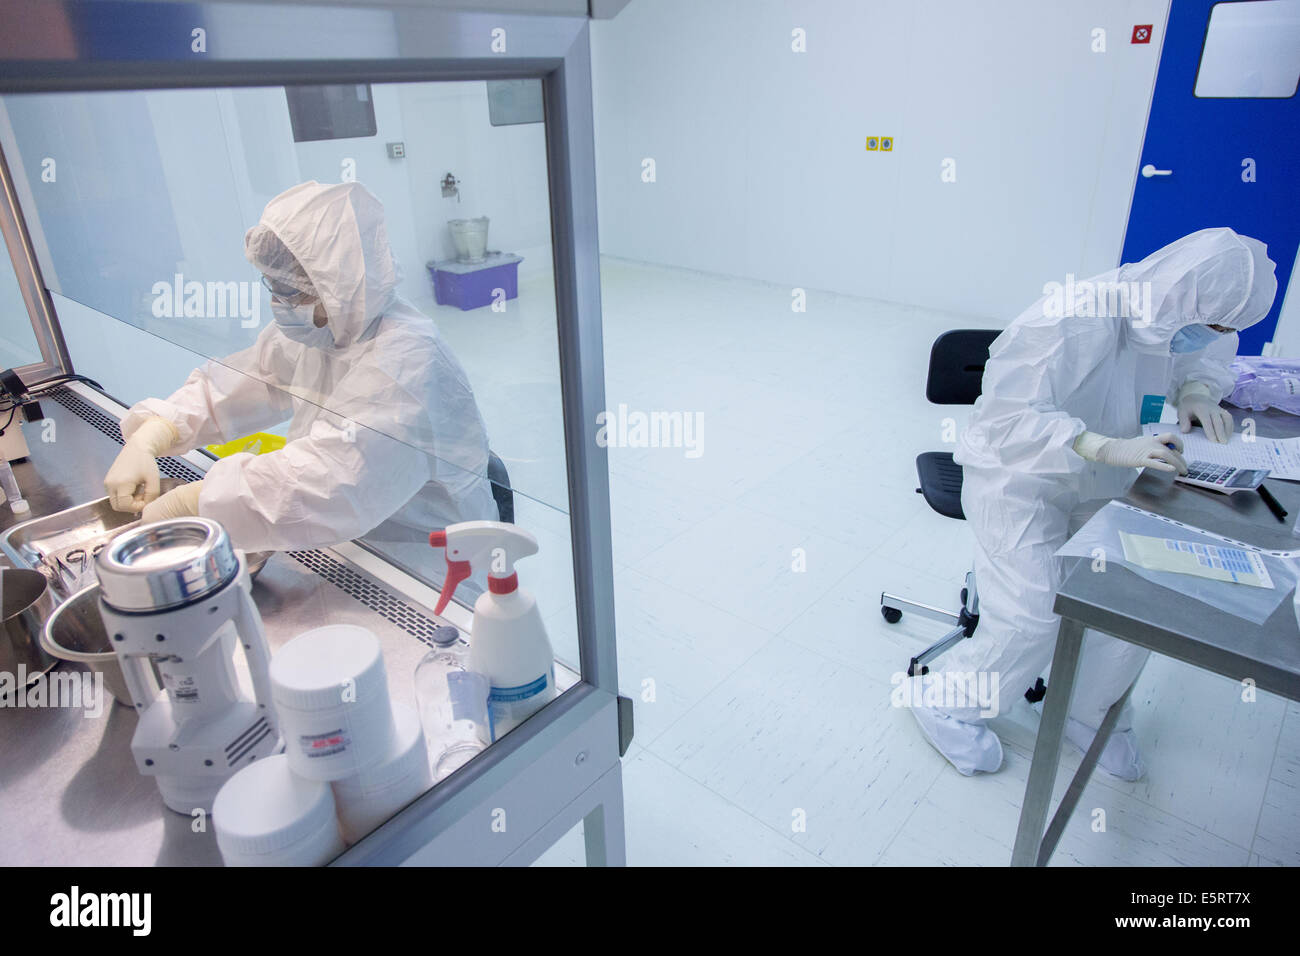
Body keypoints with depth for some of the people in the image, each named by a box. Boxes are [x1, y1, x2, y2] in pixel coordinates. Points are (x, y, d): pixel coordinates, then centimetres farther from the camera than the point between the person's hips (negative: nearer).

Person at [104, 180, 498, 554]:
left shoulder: (406, 361, -28)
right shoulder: (309, 332, 2)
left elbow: (330, 480, -37)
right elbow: (221, 390, 11)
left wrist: (185, 505, -28)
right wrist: (144, 442, -6)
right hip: (353, 543, 8)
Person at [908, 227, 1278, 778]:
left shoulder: (1165, 316, -6)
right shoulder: (1071, 323, -30)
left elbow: (1205, 352, 16)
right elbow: (1010, 417, -31)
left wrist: (1195, 388, -8)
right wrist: (1112, 448, -39)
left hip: (1097, 483, 8)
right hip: (1019, 479, -7)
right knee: (1032, 620, -14)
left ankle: (1091, 717, 24)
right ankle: (945, 705, 13)